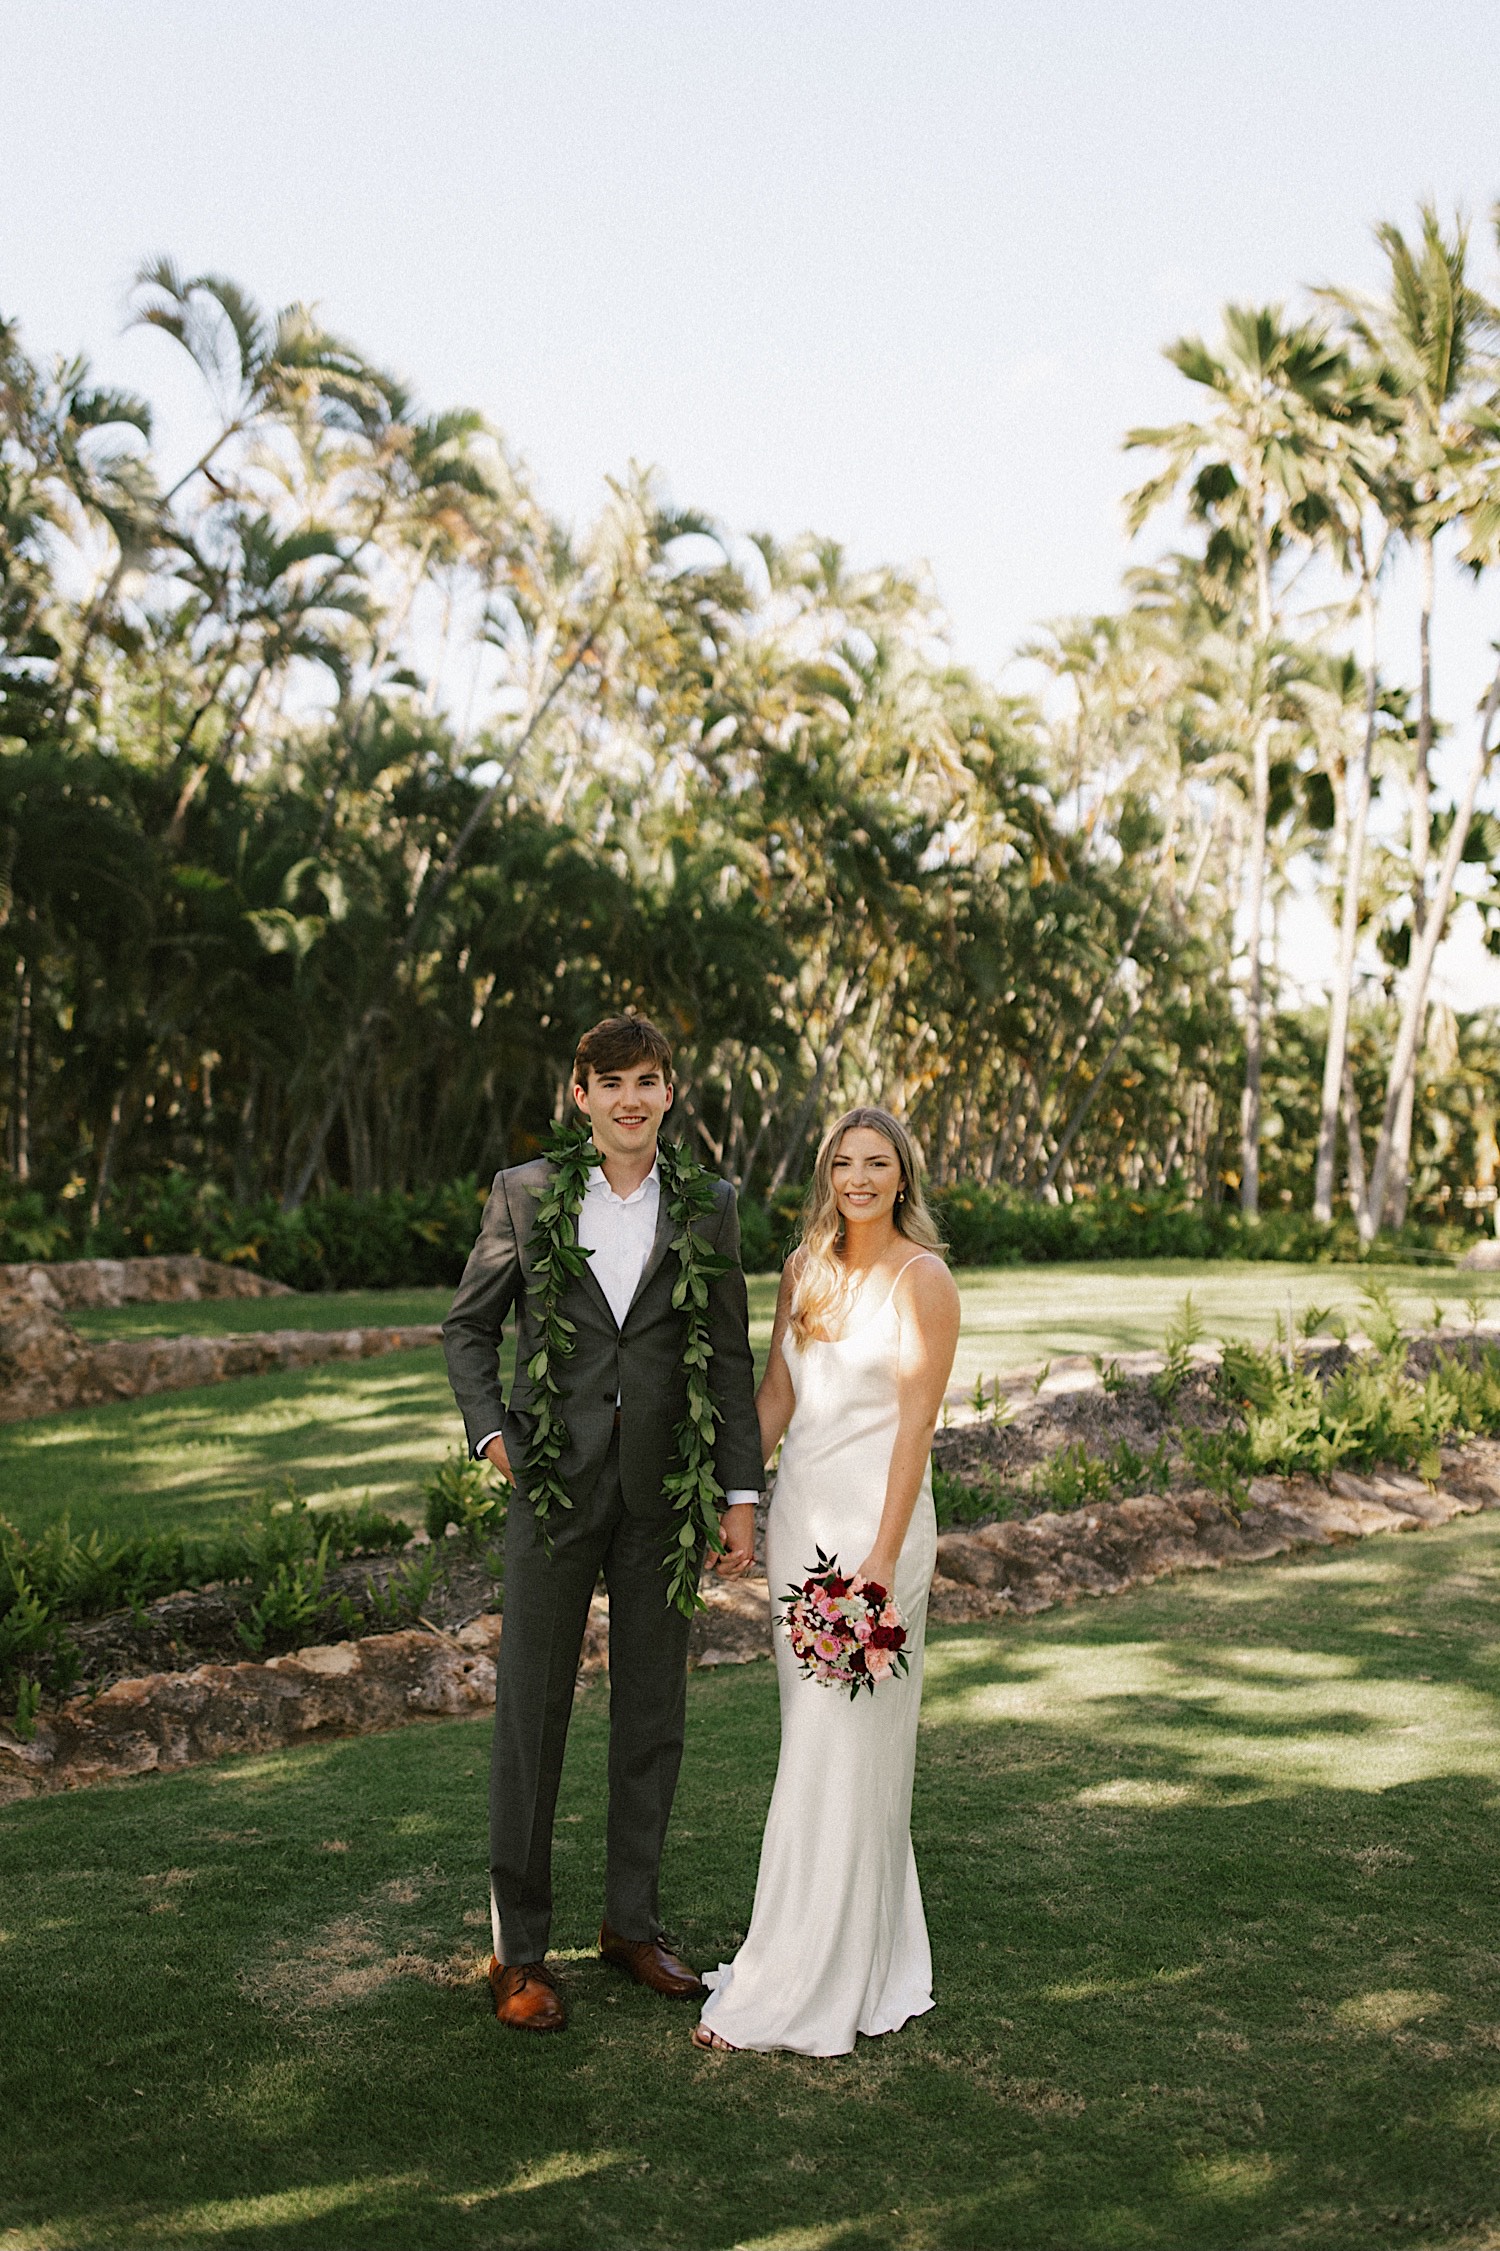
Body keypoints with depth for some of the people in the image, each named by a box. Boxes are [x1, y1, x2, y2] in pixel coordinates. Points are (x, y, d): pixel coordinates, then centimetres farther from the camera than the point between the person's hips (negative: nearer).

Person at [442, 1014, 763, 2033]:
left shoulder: (710, 1206, 3)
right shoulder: (523, 1195, 0)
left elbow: (732, 1359, 4)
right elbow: (469, 1326, 8)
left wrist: (741, 1496, 2)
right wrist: (491, 1430, -7)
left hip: (662, 1489, 2)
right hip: (555, 1482, -2)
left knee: (654, 1713, 12)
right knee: (531, 1711, 4)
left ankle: (634, 1921, 28)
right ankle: (519, 1947, 16)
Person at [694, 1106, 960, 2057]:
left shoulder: (922, 1277, -9)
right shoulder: (806, 1268, 10)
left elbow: (916, 1424, -12)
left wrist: (882, 1557, -16)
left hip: (875, 1520, -7)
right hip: (798, 1513, 7)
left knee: (842, 1751, -3)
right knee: (814, 1733, 12)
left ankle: (795, 1989, 4)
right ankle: (866, 1951, 25)